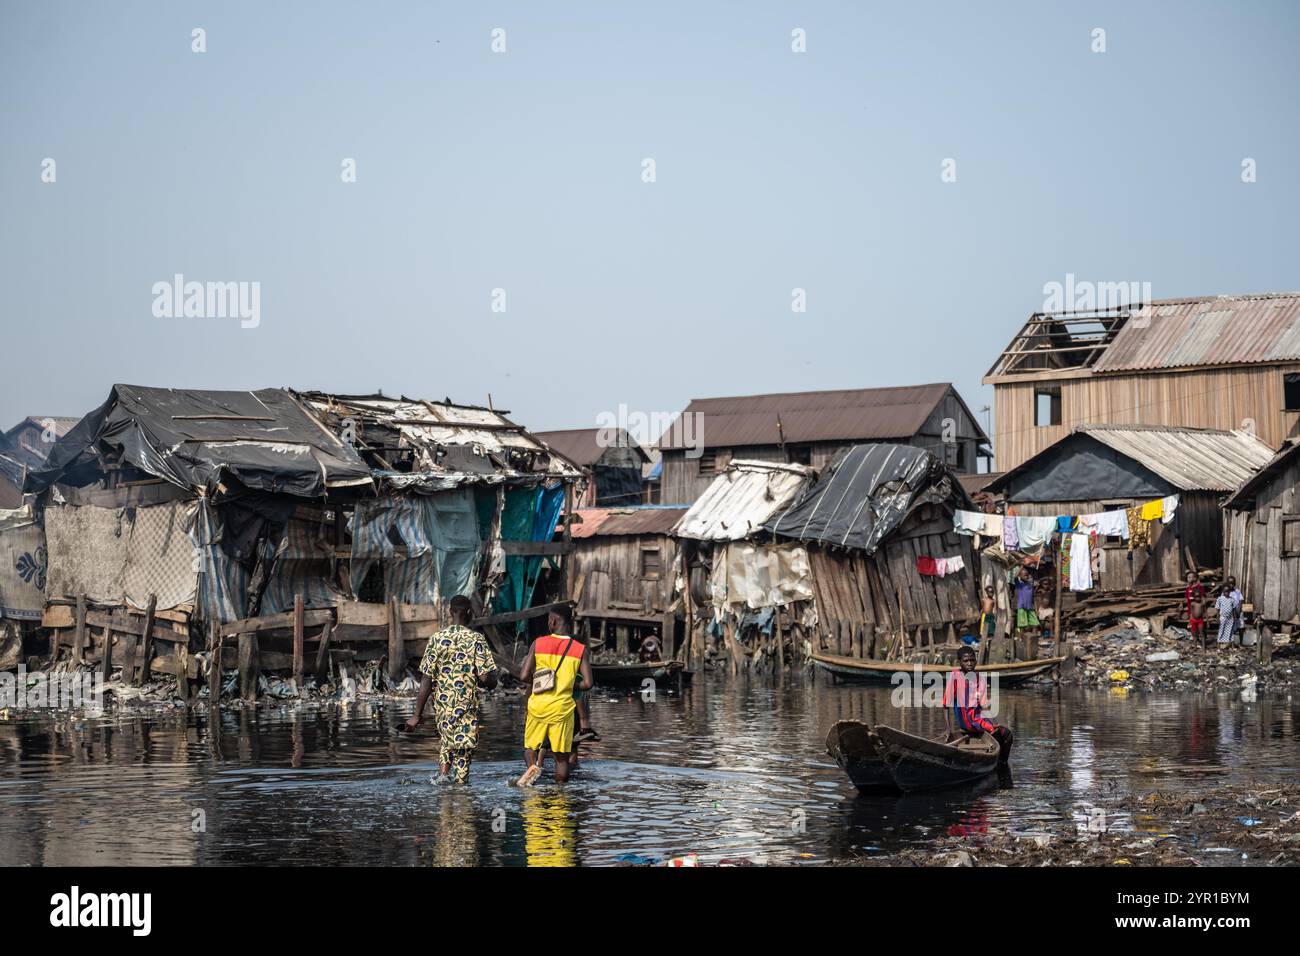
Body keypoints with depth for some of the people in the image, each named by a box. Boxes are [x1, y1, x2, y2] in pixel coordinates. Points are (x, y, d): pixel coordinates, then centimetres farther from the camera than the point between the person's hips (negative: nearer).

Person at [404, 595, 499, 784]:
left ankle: (443, 772, 4)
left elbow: (426, 680, -4)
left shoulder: (436, 639, -1)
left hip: (442, 704, 3)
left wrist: (417, 715, -1)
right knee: (464, 749, 7)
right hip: (468, 704, -3)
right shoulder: (477, 640, -6)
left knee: (445, 740, 25)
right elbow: (486, 678, -12)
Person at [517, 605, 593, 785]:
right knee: (561, 756, 10)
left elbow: (524, 676, -8)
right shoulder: (580, 649, -3)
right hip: (562, 708, 0)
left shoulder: (538, 644, -4)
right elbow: (588, 683, -9)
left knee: (530, 747, 18)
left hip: (538, 705, 0)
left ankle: (533, 765, -10)